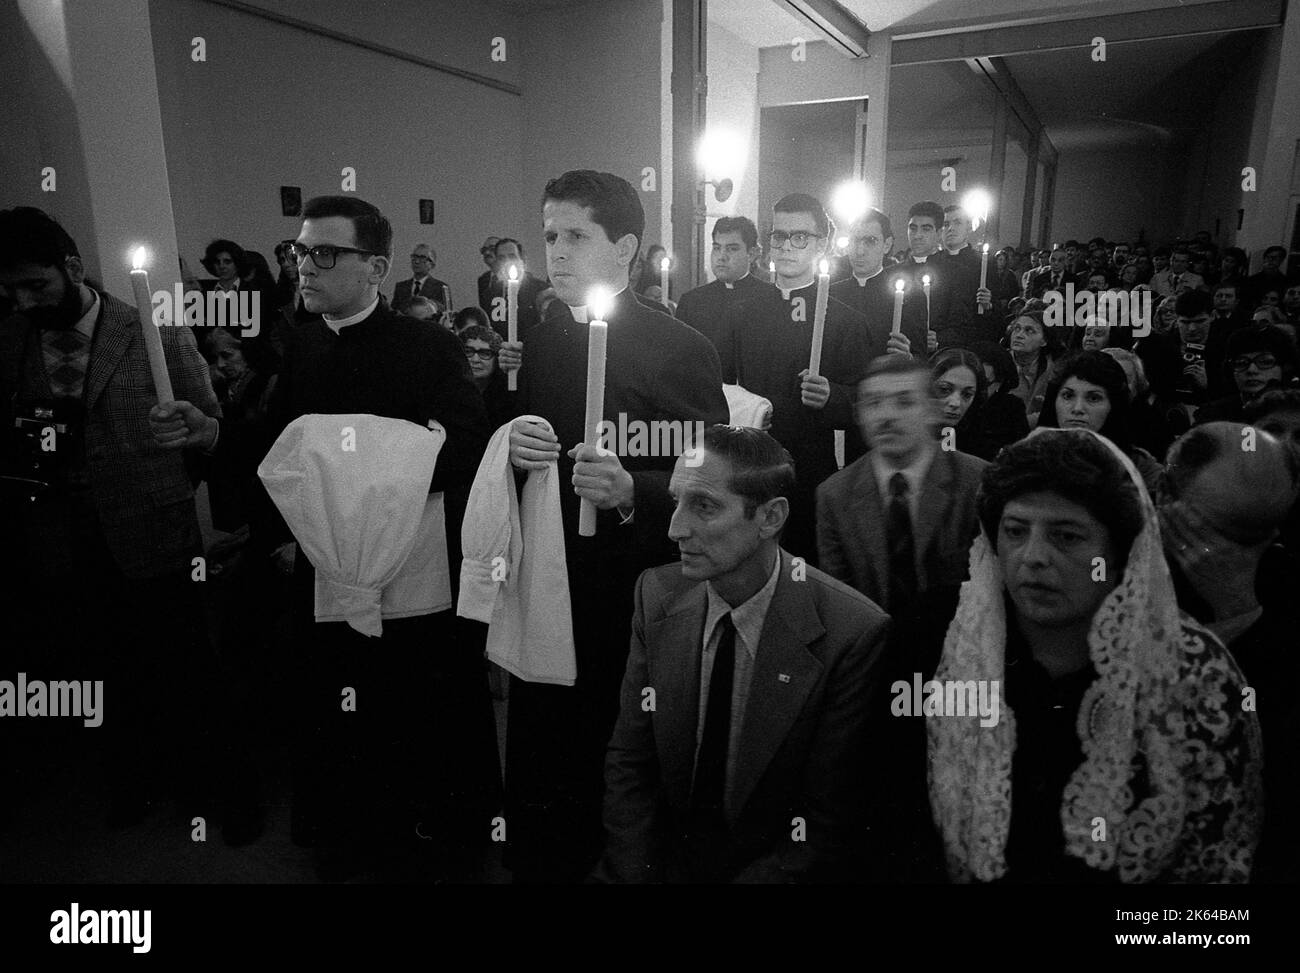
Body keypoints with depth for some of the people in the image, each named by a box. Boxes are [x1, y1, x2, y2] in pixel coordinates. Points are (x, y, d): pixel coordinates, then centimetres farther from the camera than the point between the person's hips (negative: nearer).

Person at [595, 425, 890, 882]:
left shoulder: (852, 635, -20)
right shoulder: (658, 594, -7)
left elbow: (830, 824, -14)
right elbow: (629, 763, -2)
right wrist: (637, 871, -14)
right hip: (660, 859, 2)